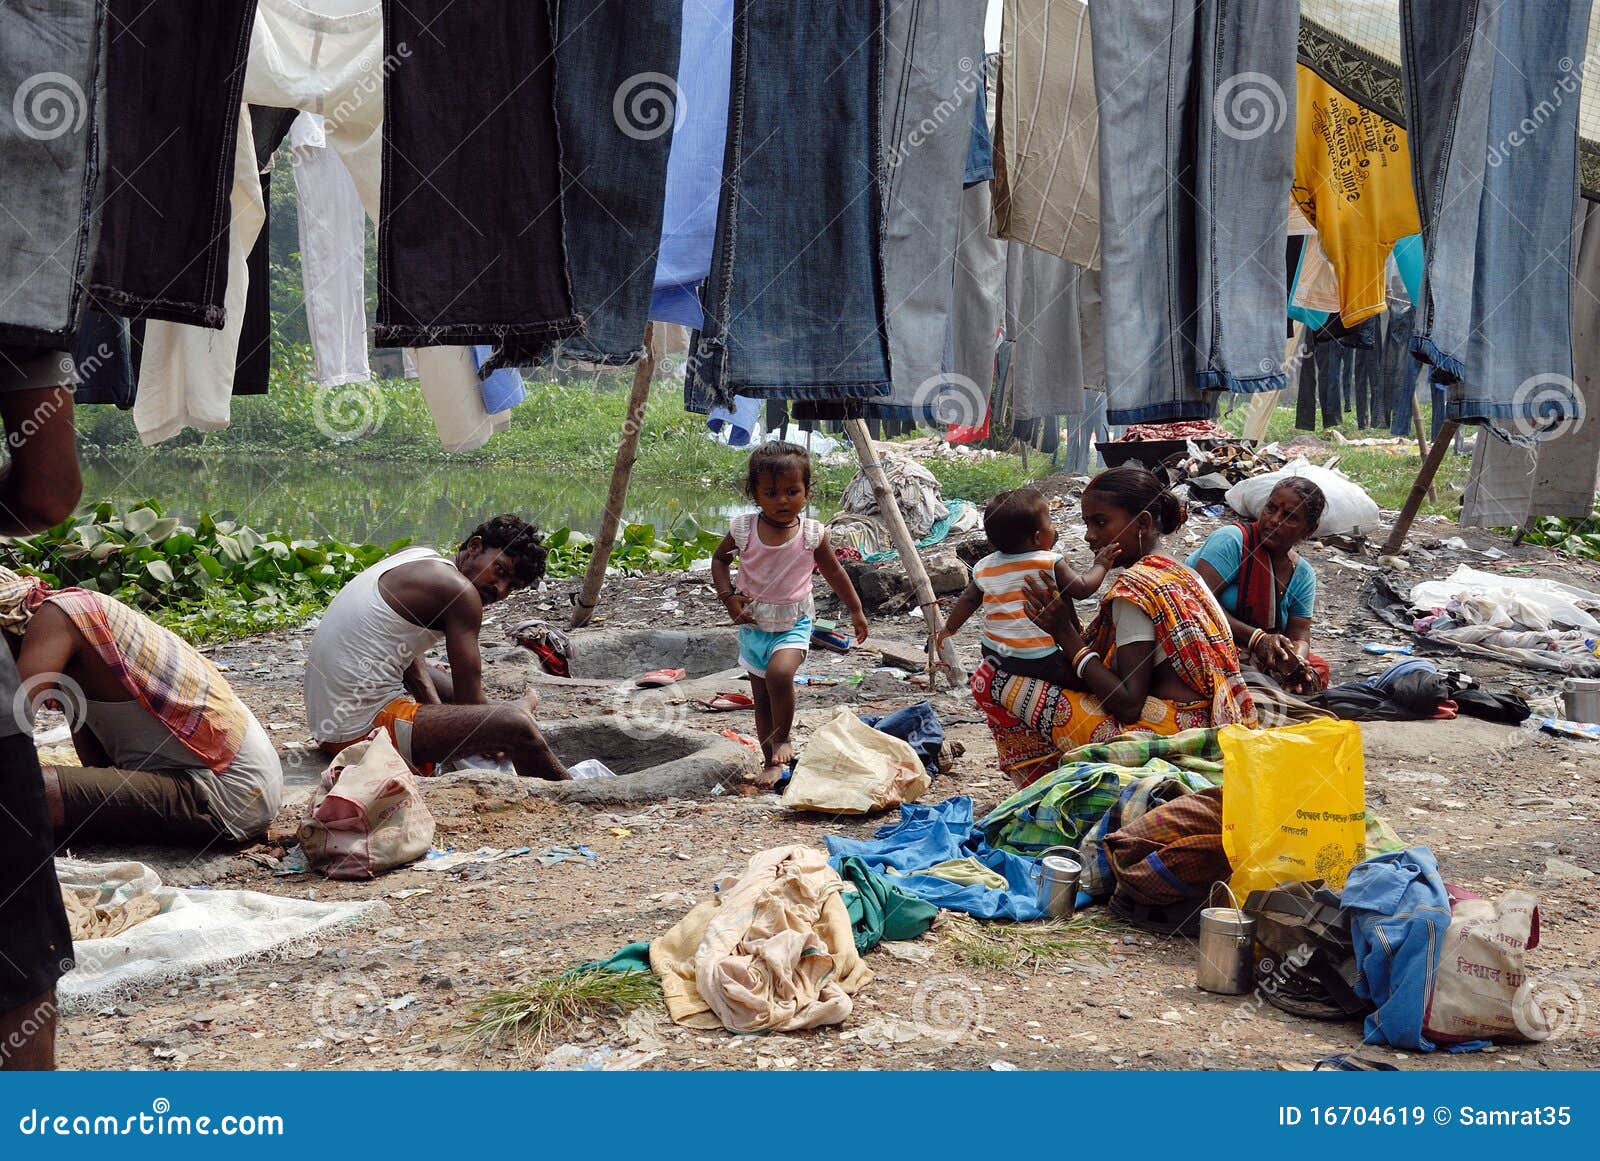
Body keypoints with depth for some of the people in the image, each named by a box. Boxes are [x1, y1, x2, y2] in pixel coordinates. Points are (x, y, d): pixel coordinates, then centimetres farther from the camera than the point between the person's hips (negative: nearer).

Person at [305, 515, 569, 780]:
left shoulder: (415, 555, 14)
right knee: (515, 725, -20)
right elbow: (470, 702, -13)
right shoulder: (460, 591, -12)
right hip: (362, 729, -11)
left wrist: (438, 712, 5)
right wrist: (523, 708, 3)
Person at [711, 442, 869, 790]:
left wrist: (856, 610, 11)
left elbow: (834, 572, 5)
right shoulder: (744, 529, -10)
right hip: (753, 624, 3)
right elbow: (719, 559, 8)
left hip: (793, 623, -3)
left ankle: (783, 738, -8)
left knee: (780, 672, -30)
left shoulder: (812, 534, -11)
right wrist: (728, 596, -6)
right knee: (762, 698, 10)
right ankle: (771, 762, 24)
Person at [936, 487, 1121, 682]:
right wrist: (1101, 565, 12)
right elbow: (1082, 589, -5)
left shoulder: (985, 568, 4)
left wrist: (950, 628, 29)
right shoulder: (1051, 563, -10)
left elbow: (968, 600, 14)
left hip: (992, 652, 6)